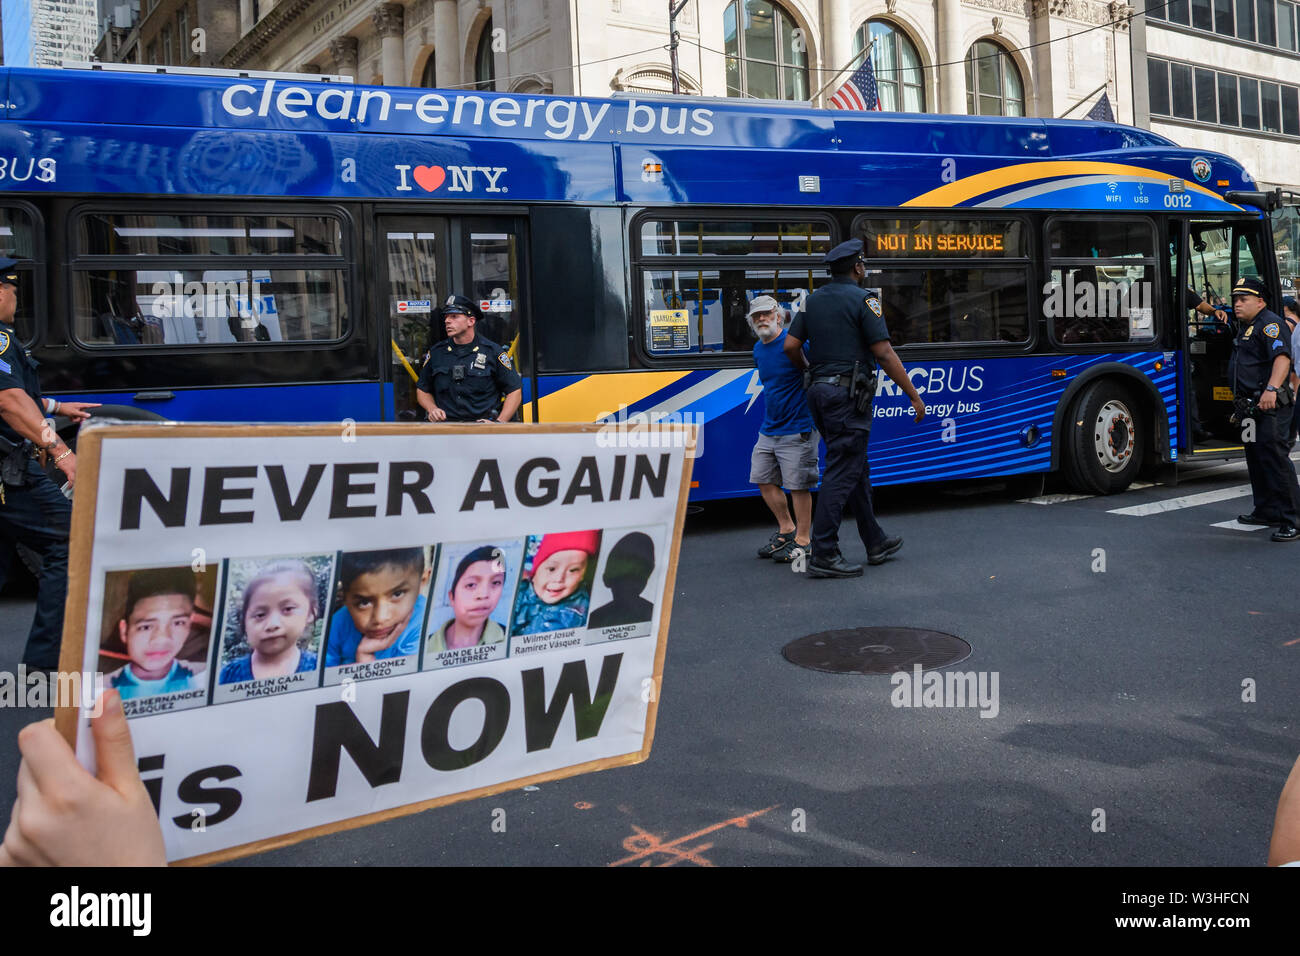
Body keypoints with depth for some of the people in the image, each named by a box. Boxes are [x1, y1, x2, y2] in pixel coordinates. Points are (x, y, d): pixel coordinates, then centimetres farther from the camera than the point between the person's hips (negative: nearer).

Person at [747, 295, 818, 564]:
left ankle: (802, 540, 9)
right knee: (763, 479, 12)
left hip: (796, 429, -9)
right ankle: (786, 529, 28)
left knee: (797, 485, -3)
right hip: (769, 429, 9)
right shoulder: (758, 349, 10)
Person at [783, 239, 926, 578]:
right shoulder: (862, 299, -8)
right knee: (842, 473, -6)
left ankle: (876, 542, 27)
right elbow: (884, 353, -13)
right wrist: (914, 395, -8)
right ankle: (823, 555, -7)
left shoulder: (814, 300, 13)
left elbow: (790, 346, 8)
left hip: (820, 392, 8)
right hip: (848, 394, -8)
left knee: (857, 469, 17)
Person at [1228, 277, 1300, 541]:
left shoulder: (1270, 324, -10)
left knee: (1273, 456, -16)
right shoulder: (1246, 328, 21)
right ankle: (1266, 511, 28)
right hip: (1252, 406, 11)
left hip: (1270, 405, -11)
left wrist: (1272, 389, -39)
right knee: (1255, 457, 16)